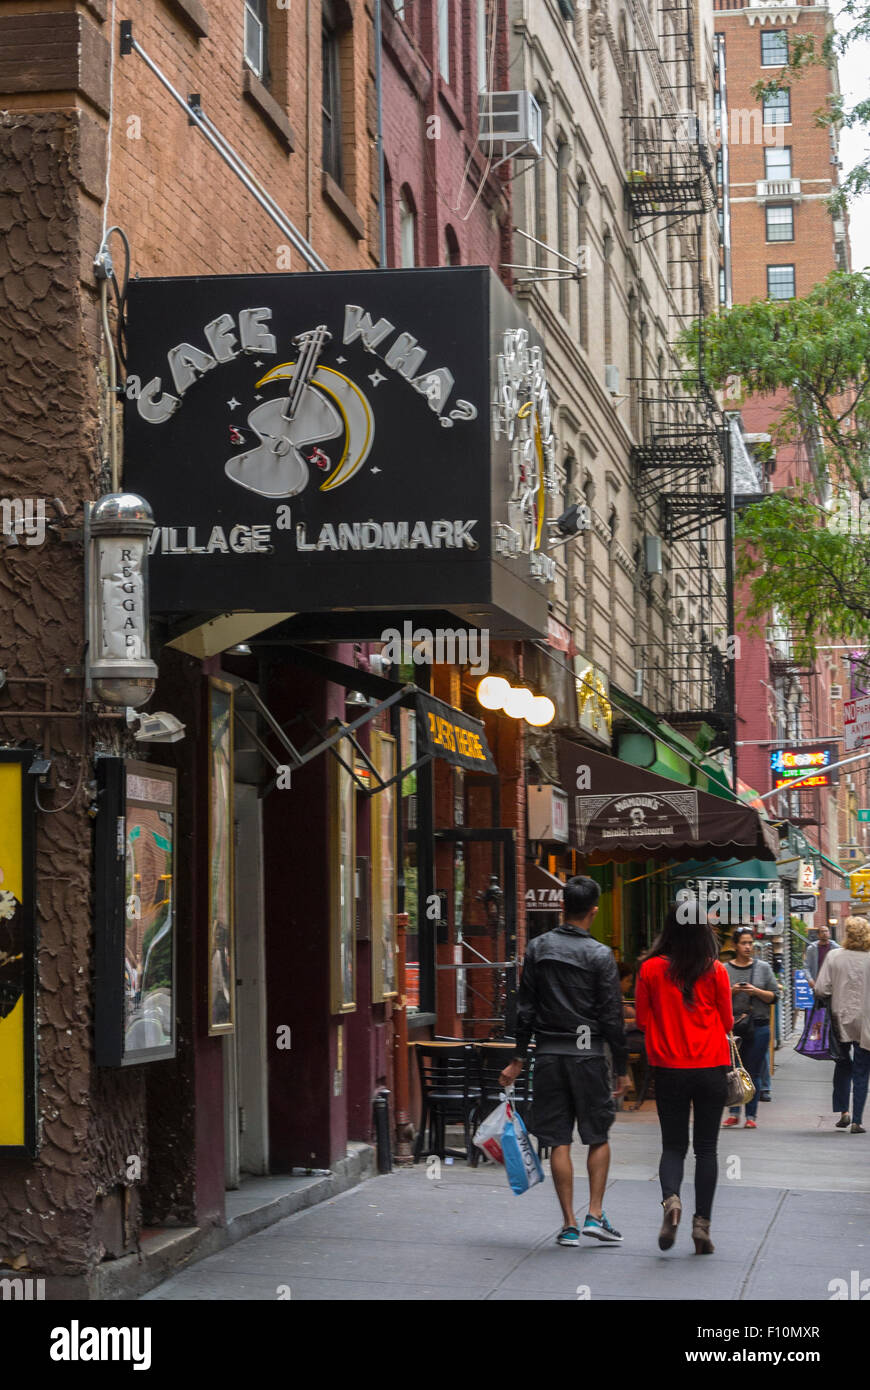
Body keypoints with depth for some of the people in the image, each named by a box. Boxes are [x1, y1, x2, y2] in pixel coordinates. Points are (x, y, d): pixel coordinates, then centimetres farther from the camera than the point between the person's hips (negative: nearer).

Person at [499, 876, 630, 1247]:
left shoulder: (537, 948, 3)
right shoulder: (600, 955, -7)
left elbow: (525, 1008, 6)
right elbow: (612, 1017, -7)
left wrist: (519, 1057, 13)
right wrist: (622, 1069, -1)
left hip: (548, 1054, 3)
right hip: (588, 1054, -3)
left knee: (559, 1142, 4)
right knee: (598, 1138, 12)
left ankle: (569, 1224, 5)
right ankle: (595, 1214, 4)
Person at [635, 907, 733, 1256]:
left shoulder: (651, 969, -5)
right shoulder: (716, 971, -6)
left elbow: (642, 1019, 3)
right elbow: (727, 1022, 3)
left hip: (669, 1069, 0)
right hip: (711, 1068, 0)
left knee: (673, 1145, 10)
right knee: (706, 1147, 10)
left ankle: (670, 1198, -17)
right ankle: (702, 1221, 4)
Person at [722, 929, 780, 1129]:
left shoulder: (763, 968, 8)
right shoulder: (724, 969, 6)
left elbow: (774, 996, 6)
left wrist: (756, 991, -9)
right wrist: (731, 991, -11)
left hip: (758, 1026, 0)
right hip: (732, 1025, 0)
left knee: (753, 1072, 1)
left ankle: (751, 1115, 7)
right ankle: (734, 1113, 6)